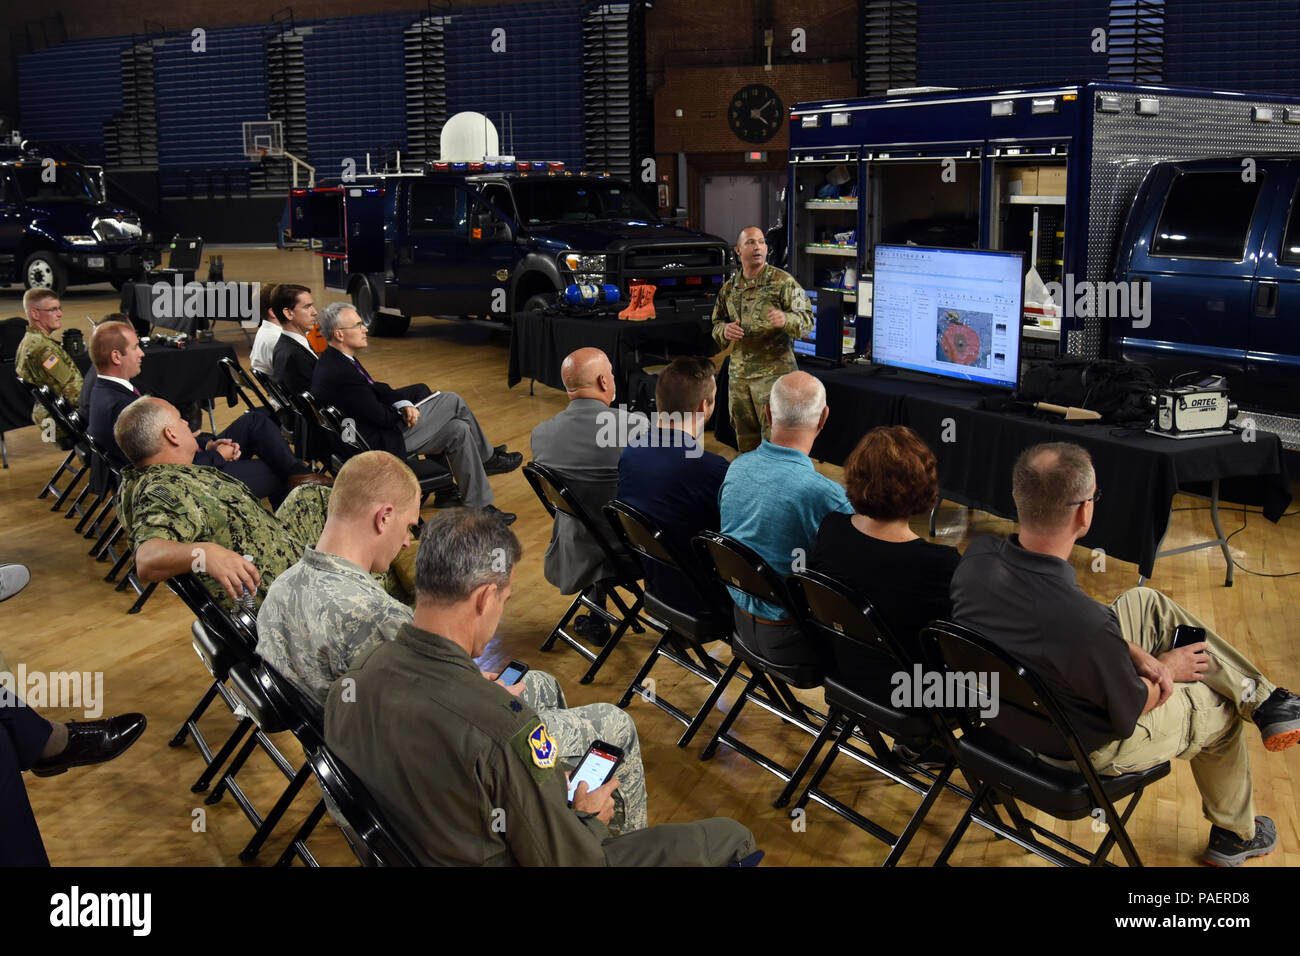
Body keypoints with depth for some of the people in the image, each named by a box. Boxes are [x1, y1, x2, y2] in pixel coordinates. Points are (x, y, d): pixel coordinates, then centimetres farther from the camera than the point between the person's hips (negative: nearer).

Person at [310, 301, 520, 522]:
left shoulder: (337, 360, 4)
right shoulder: (339, 373, -27)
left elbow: (376, 389, 11)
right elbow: (383, 417, -22)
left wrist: (404, 404, -8)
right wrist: (406, 406, -2)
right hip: (379, 444, -10)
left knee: (458, 431, 6)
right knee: (452, 401, -9)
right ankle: (487, 458, 11)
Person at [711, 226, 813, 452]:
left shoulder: (783, 282, -4)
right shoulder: (729, 287, 11)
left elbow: (807, 320, -9)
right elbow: (717, 323, 20)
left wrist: (786, 320, -31)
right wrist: (724, 330, -4)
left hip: (773, 371, -5)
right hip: (739, 372, 5)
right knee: (745, 437, 13)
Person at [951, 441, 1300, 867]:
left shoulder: (978, 557, -23)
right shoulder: (1087, 625, -42)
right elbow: (1129, 714, -20)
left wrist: (1134, 653, -5)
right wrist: (1164, 669, -1)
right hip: (1084, 751, -6)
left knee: (1146, 602, 16)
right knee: (1219, 711, 21)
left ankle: (1265, 699, 30)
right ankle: (1234, 835, 47)